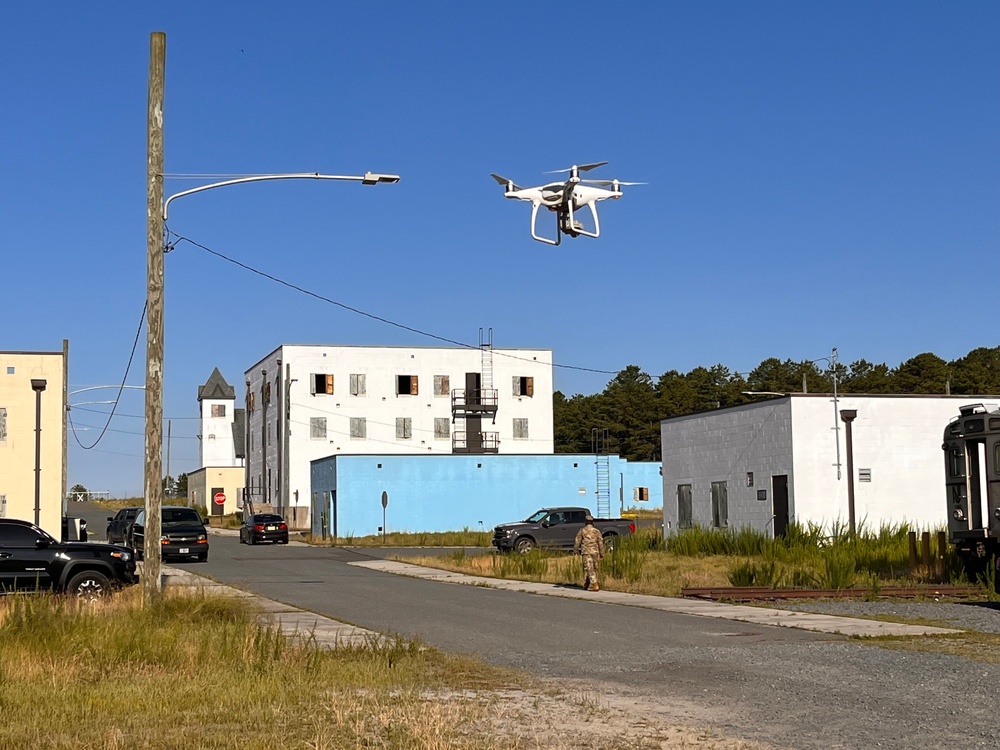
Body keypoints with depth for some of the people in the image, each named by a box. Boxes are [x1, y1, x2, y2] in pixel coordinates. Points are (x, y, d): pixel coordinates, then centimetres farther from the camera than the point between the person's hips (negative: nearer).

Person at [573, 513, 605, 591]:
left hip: (586, 552, -3)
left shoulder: (582, 531, -2)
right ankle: (587, 584, 24)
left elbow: (577, 541, 2)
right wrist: (602, 554, 7)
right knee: (593, 569, 16)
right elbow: (600, 542, 1)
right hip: (595, 552, 3)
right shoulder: (596, 531, 3)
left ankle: (594, 586, -15)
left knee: (589, 569, -5)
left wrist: (575, 550, 18)